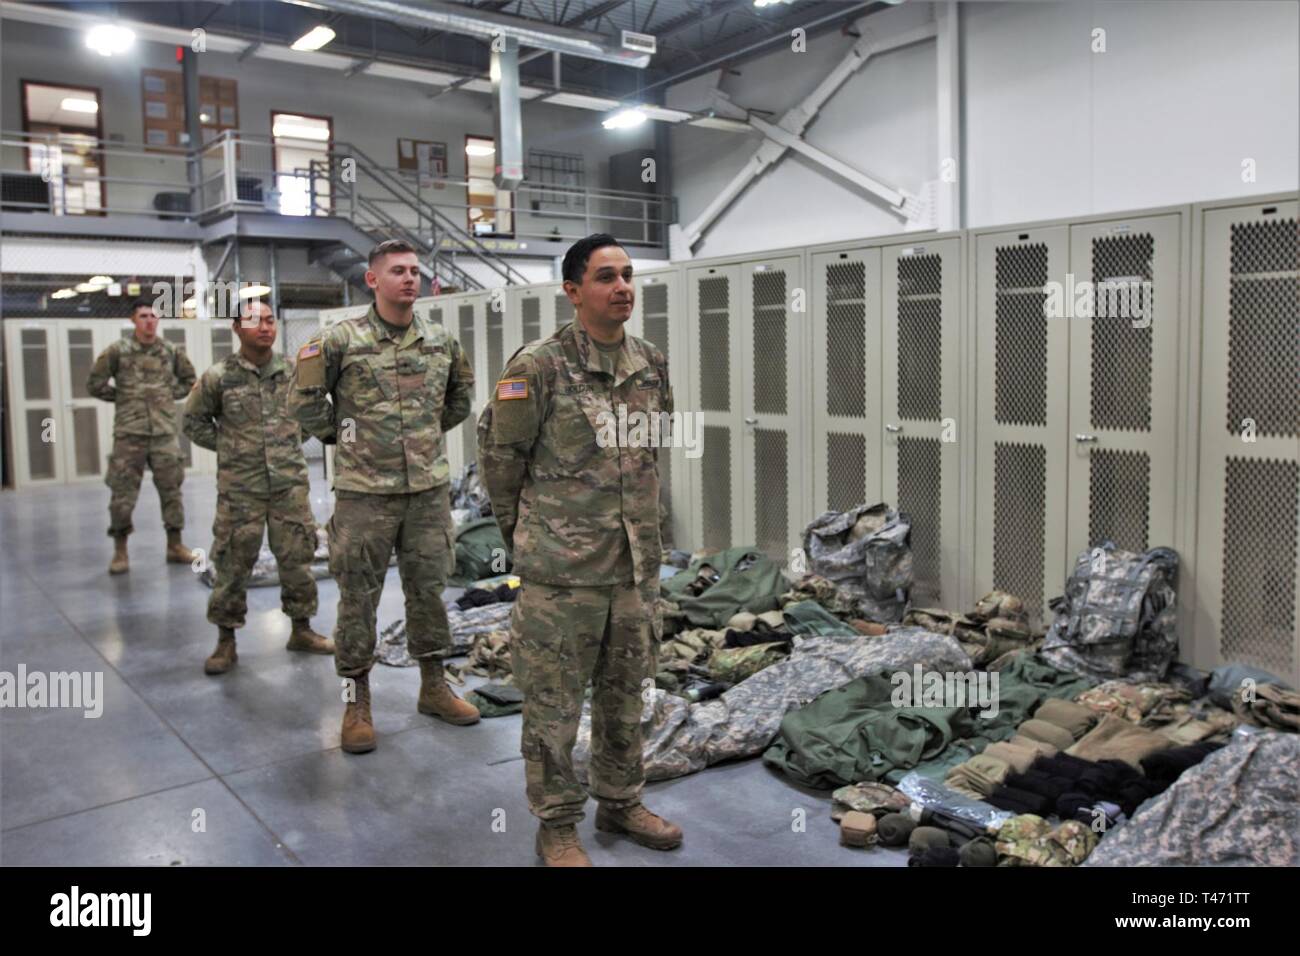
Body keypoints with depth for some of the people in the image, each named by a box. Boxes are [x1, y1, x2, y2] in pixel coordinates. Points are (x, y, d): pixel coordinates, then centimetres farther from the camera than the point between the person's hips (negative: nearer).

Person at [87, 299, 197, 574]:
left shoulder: (171, 351, 7)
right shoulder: (117, 351, 0)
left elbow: (189, 380, 20)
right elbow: (95, 384, 4)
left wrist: (170, 395, 7)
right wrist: (122, 397, 2)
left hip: (164, 432, 2)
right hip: (129, 433, -2)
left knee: (171, 489, 5)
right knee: (123, 492, 0)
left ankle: (175, 545, 16)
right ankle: (120, 551, 11)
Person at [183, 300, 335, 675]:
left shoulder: (293, 371, 3)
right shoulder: (218, 377, -4)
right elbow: (194, 421, 8)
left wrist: (333, 431, 2)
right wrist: (228, 447, 2)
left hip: (290, 485, 2)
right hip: (239, 489, -2)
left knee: (297, 559, 8)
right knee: (232, 564, 4)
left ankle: (301, 630, 24)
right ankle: (226, 641, 17)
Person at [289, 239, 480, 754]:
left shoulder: (441, 340, 5)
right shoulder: (341, 340, -6)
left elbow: (460, 400, 20)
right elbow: (305, 405, 1)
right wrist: (347, 432, 3)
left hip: (430, 488, 3)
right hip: (364, 491, -3)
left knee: (428, 588, 12)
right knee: (358, 596, 5)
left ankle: (433, 687, 28)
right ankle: (358, 702, 19)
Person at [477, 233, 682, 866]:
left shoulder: (652, 365, 6)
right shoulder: (539, 367, -12)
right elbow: (499, 455, -4)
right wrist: (523, 531, 5)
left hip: (636, 565, 6)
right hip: (561, 572, -5)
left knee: (624, 695, 19)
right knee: (554, 703, 7)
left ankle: (620, 802, 38)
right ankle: (557, 827, 24)